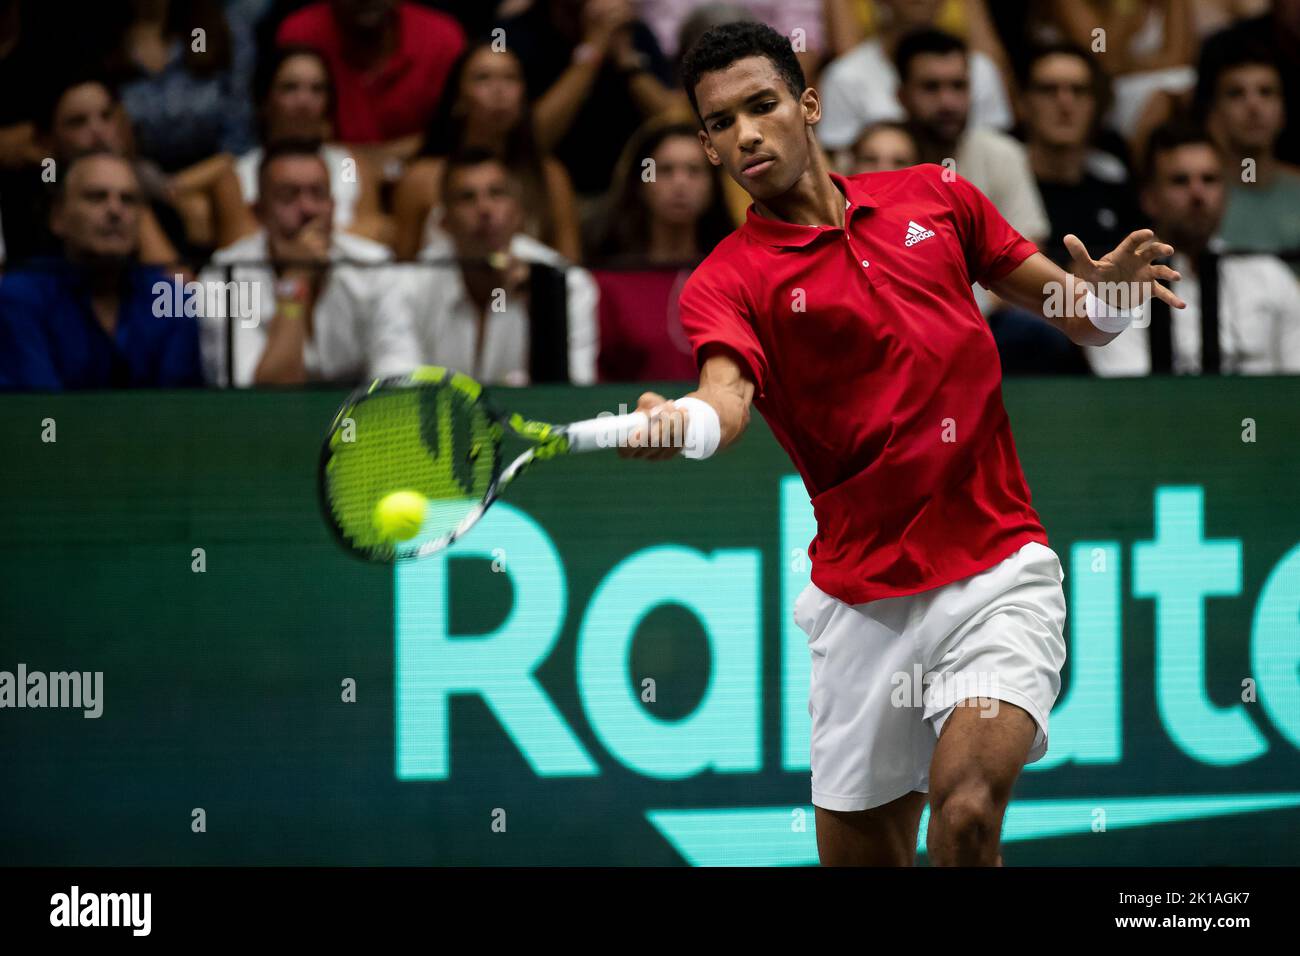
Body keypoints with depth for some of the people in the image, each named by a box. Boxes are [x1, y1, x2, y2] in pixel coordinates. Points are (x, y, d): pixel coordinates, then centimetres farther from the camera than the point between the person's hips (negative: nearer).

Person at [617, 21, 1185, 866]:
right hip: (863, 598, 0)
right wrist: (679, 422, -46)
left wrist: (1107, 291, -8)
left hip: (999, 573, 0)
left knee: (966, 807, -23)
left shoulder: (936, 198, 8)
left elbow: (1078, 318, 16)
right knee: (861, 855, 4)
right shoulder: (726, 280, -1)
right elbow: (728, 394, -23)